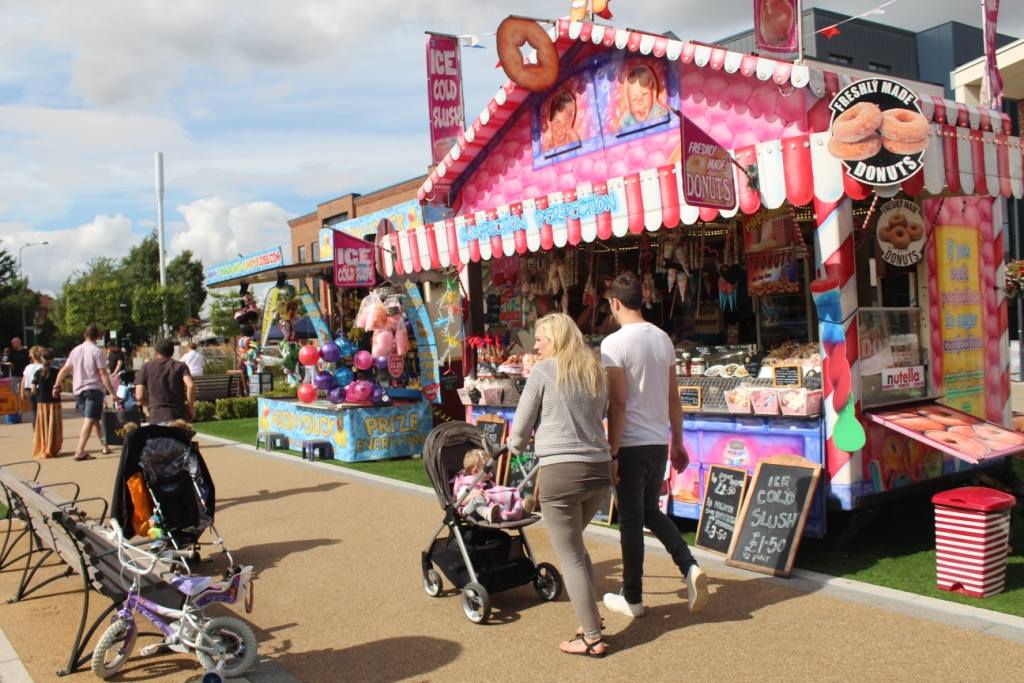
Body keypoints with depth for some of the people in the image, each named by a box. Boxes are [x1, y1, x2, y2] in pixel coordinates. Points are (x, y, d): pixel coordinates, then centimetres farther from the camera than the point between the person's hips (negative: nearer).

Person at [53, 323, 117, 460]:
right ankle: (80, 451, -20)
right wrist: (112, 392, -11)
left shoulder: (76, 350, 9)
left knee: (94, 419, 18)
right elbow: (103, 374, -13)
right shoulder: (96, 351, -9)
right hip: (94, 389, -6)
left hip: (79, 390, 6)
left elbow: (64, 370, 11)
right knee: (89, 420, -10)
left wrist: (56, 386, 19)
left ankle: (104, 445, 26)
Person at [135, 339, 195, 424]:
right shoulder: (180, 366, 8)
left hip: (157, 418, -1)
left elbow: (139, 396, 2)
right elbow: (190, 385, -11)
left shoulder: (146, 367, 10)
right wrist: (190, 406, 2)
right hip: (180, 416, 1)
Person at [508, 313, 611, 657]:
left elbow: (521, 424, 1)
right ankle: (592, 618, 28)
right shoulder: (595, 372, 13)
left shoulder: (543, 371, -4)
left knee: (570, 557, 4)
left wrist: (516, 445, 23)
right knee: (575, 545, 25)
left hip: (562, 472, -7)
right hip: (600, 470, 7)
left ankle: (593, 638, 9)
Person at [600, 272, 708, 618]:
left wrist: (612, 452, -12)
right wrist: (677, 442, 18)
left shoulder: (614, 344, -13)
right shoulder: (663, 339, 7)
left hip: (631, 445, -6)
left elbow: (618, 403, -17)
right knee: (651, 512, 21)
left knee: (631, 521, 5)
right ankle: (690, 566, 3)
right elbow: (673, 398, 11)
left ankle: (632, 598, 16)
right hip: (660, 443, 6)